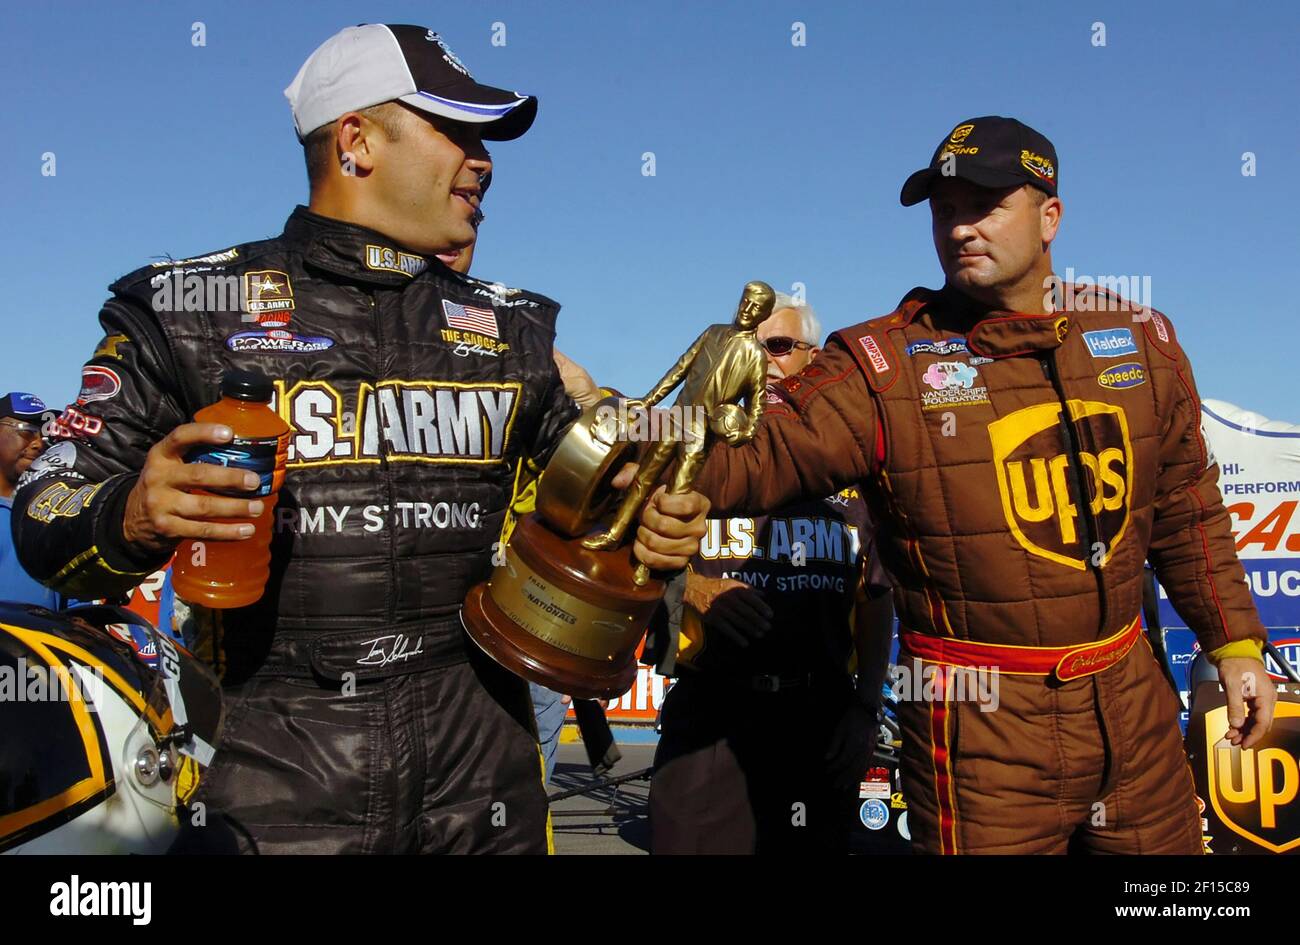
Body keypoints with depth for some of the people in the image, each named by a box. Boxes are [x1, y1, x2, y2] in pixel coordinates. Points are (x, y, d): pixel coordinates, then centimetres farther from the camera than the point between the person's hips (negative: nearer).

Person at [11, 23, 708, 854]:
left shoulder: (510, 329, 10)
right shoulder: (190, 310, 0)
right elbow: (44, 520, -1)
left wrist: (653, 528, -3)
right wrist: (132, 519, -23)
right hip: (269, 782, -2)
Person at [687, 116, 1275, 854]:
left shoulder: (1141, 341, 3)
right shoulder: (883, 366, -11)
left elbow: (1187, 509, 12)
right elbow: (765, 452, -21)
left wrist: (1234, 643, 13)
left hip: (1133, 699, 5)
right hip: (982, 721, -4)